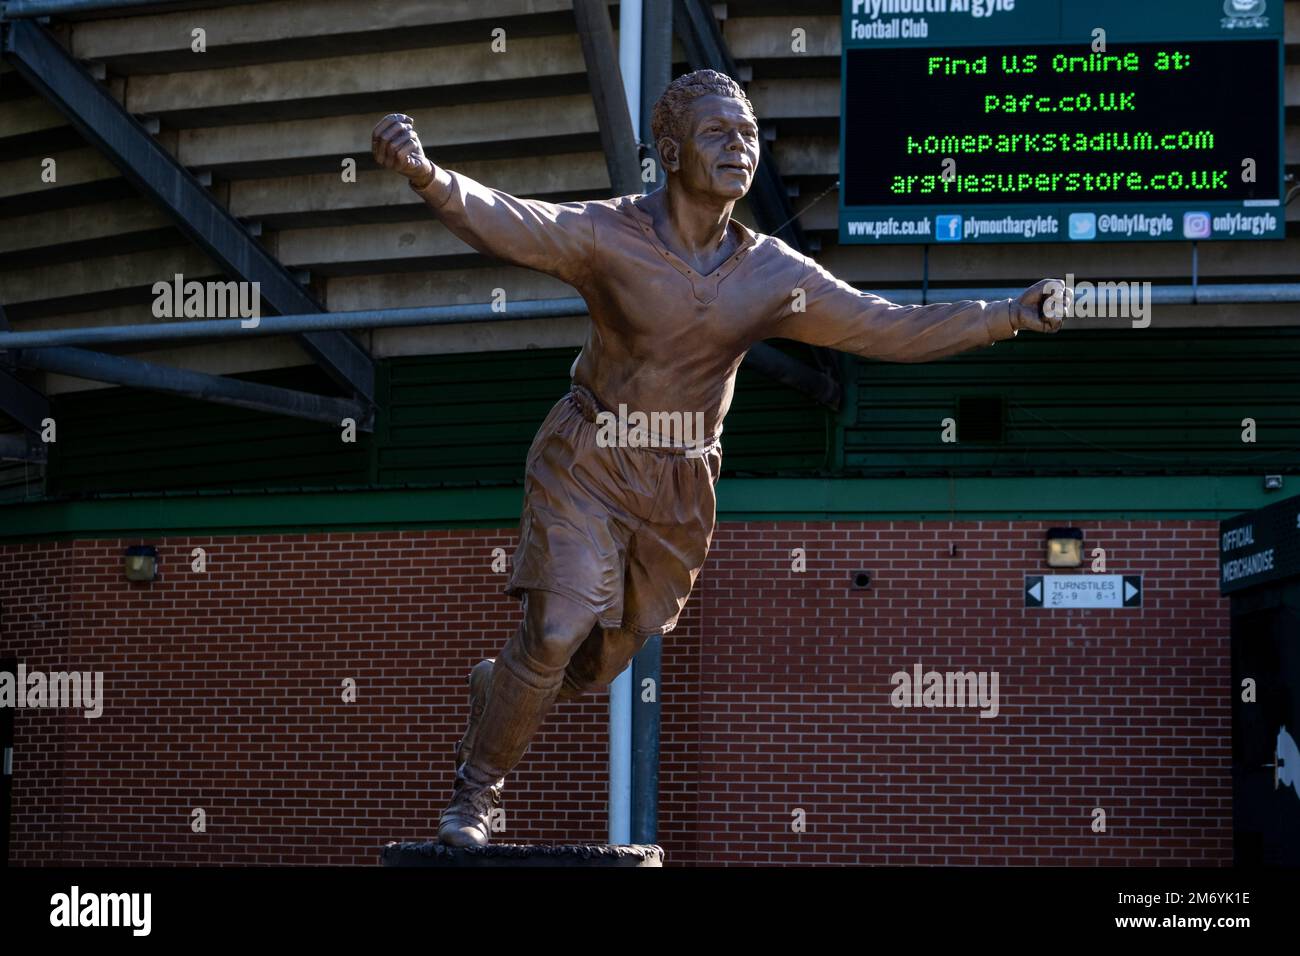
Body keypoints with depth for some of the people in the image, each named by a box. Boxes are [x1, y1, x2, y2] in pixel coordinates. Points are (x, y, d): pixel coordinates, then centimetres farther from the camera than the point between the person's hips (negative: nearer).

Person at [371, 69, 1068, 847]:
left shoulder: (775, 275, -4)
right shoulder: (608, 236, -14)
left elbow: (890, 330, -4)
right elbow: (508, 224, -29)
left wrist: (1008, 317, -15)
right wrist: (428, 176, -50)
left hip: (681, 489, 4)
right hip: (589, 465, -4)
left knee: (608, 658, 12)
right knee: (556, 632, -17)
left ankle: (494, 690, 45)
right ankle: (477, 789, 6)